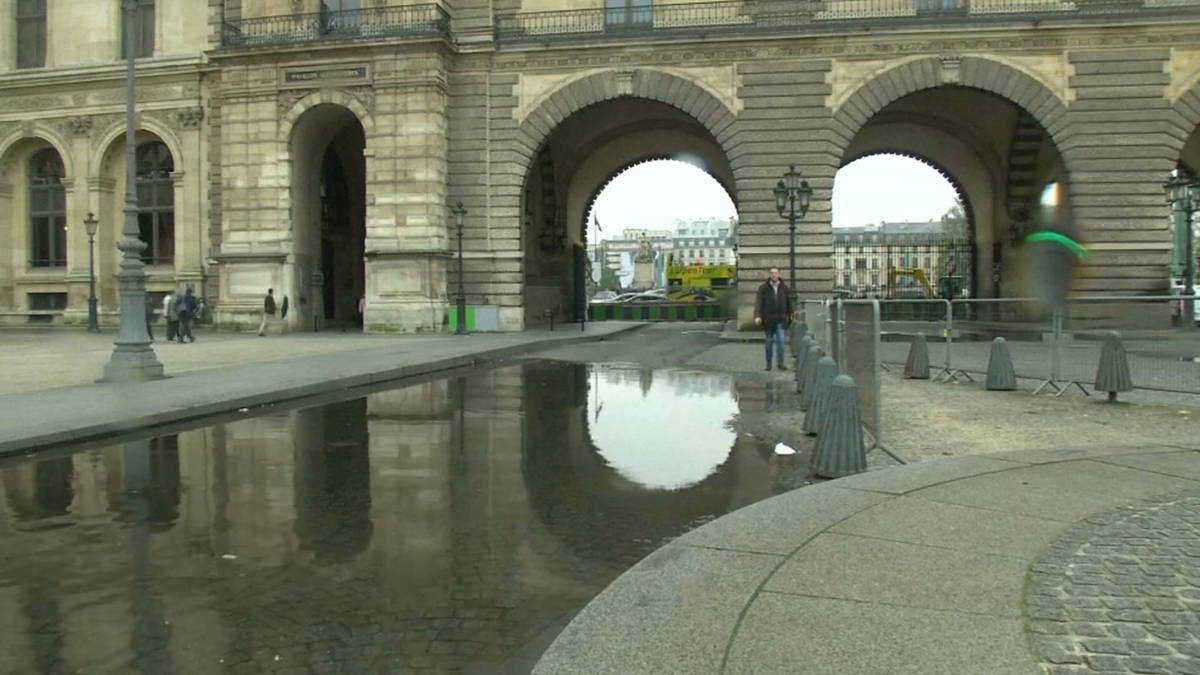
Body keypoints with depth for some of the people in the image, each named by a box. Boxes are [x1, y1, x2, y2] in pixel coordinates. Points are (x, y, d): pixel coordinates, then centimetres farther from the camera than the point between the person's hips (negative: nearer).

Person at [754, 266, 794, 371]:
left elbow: (789, 302, 15)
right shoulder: (763, 288, -2)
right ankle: (768, 364, 16)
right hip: (768, 320, -1)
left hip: (781, 320, 1)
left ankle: (780, 363, -2)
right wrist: (757, 316, -20)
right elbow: (758, 302, -9)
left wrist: (791, 314, 20)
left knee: (781, 341, -8)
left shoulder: (784, 288, 6)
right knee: (769, 342, 7)